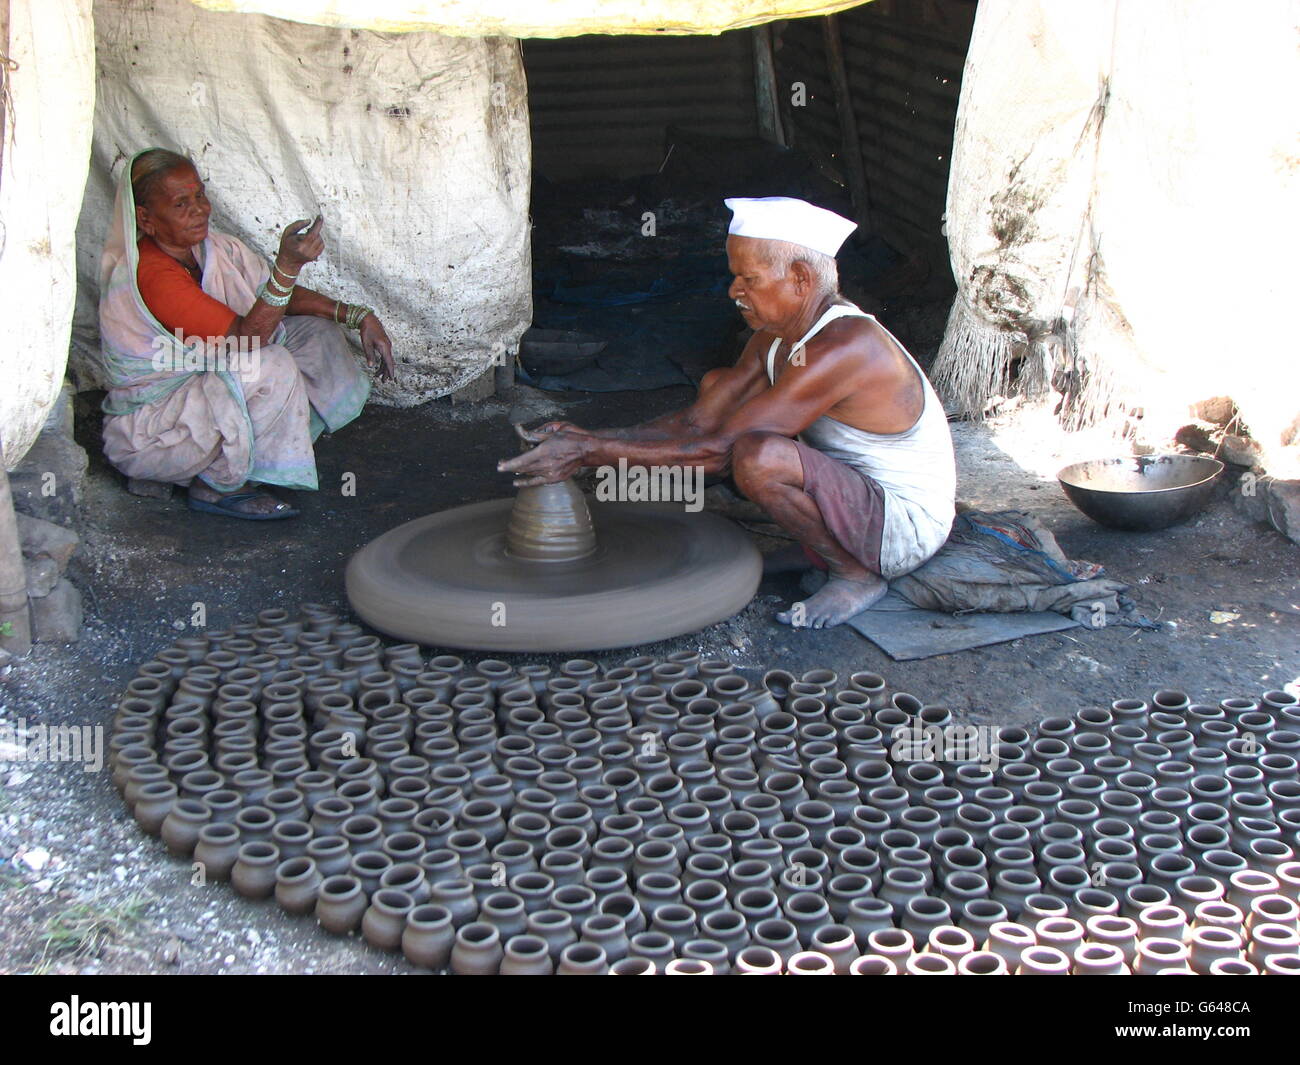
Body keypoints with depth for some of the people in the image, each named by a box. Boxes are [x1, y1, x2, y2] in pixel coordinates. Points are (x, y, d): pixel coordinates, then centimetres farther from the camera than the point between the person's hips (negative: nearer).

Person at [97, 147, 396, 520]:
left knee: (316, 332, 2)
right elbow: (247, 335, -33)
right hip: (146, 436, -9)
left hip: (203, 384, 9)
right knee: (270, 367, -31)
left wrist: (357, 316, -5)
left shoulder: (211, 247, -3)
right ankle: (216, 487, -11)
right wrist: (288, 265, -43)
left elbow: (282, 296, 6)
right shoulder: (151, 276, -29)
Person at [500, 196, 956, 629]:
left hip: (906, 525, -9)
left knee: (760, 456, -36)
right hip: (855, 486, 10)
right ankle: (815, 547, 10)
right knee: (717, 384, 10)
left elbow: (718, 450, -31)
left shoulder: (843, 349, -30)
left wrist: (589, 452, -28)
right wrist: (589, 438, -10)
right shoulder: (777, 337, 0)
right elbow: (699, 421, 1)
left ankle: (859, 573, -9)